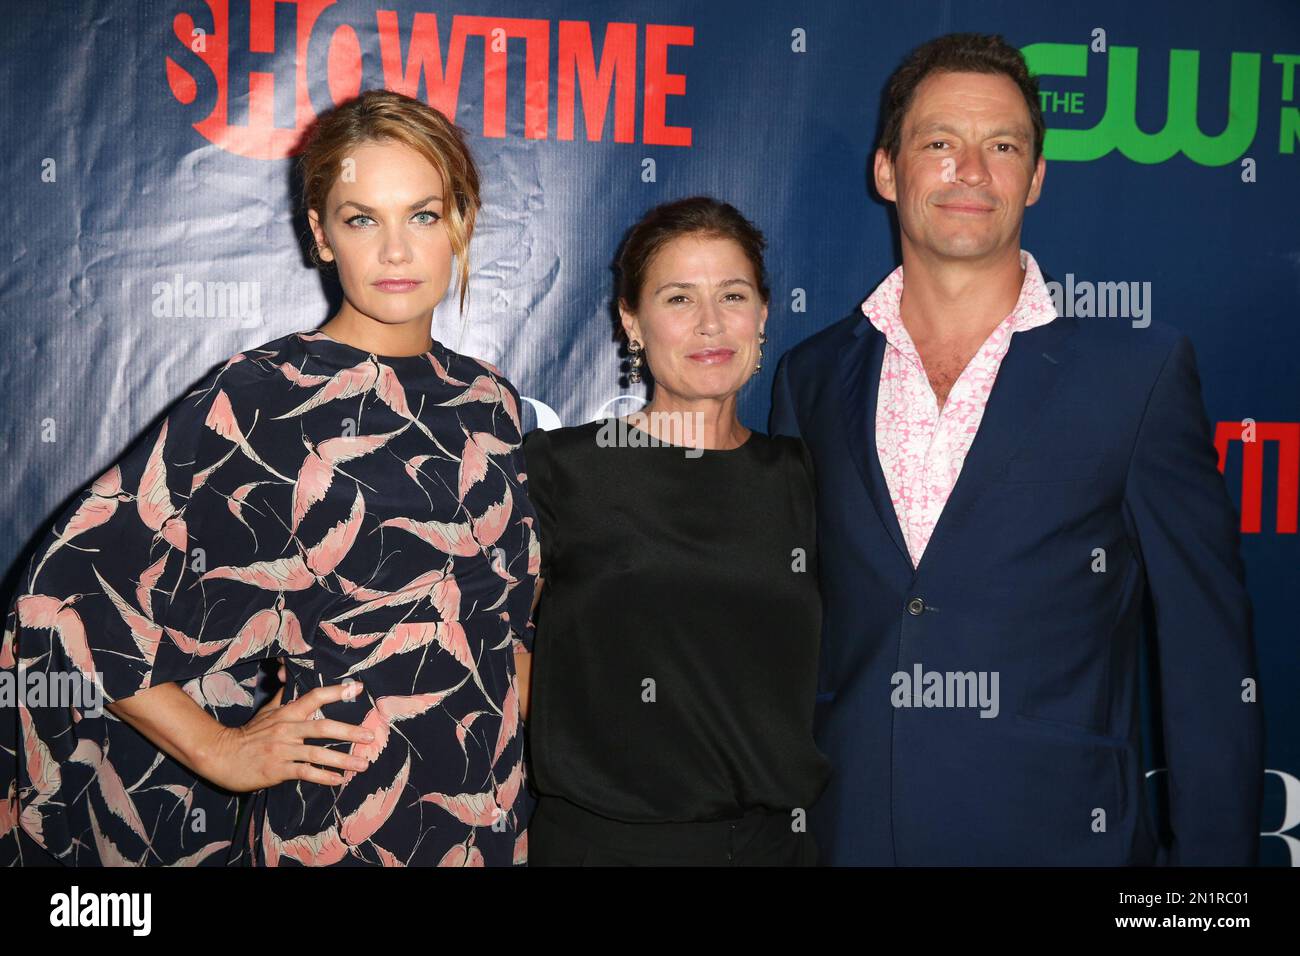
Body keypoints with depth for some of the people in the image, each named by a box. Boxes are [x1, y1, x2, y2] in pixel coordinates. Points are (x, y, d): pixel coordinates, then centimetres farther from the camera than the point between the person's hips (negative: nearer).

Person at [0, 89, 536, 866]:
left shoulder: (488, 402, 3)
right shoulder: (264, 399, -14)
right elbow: (68, 590, -14)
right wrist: (217, 751, -10)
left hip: (491, 816, 5)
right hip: (336, 826, -4)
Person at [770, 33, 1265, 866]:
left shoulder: (1140, 371, -4)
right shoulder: (812, 378, 5)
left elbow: (1208, 660, -3)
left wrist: (1212, 851, -6)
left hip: (1059, 830, -2)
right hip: (842, 831, 2)